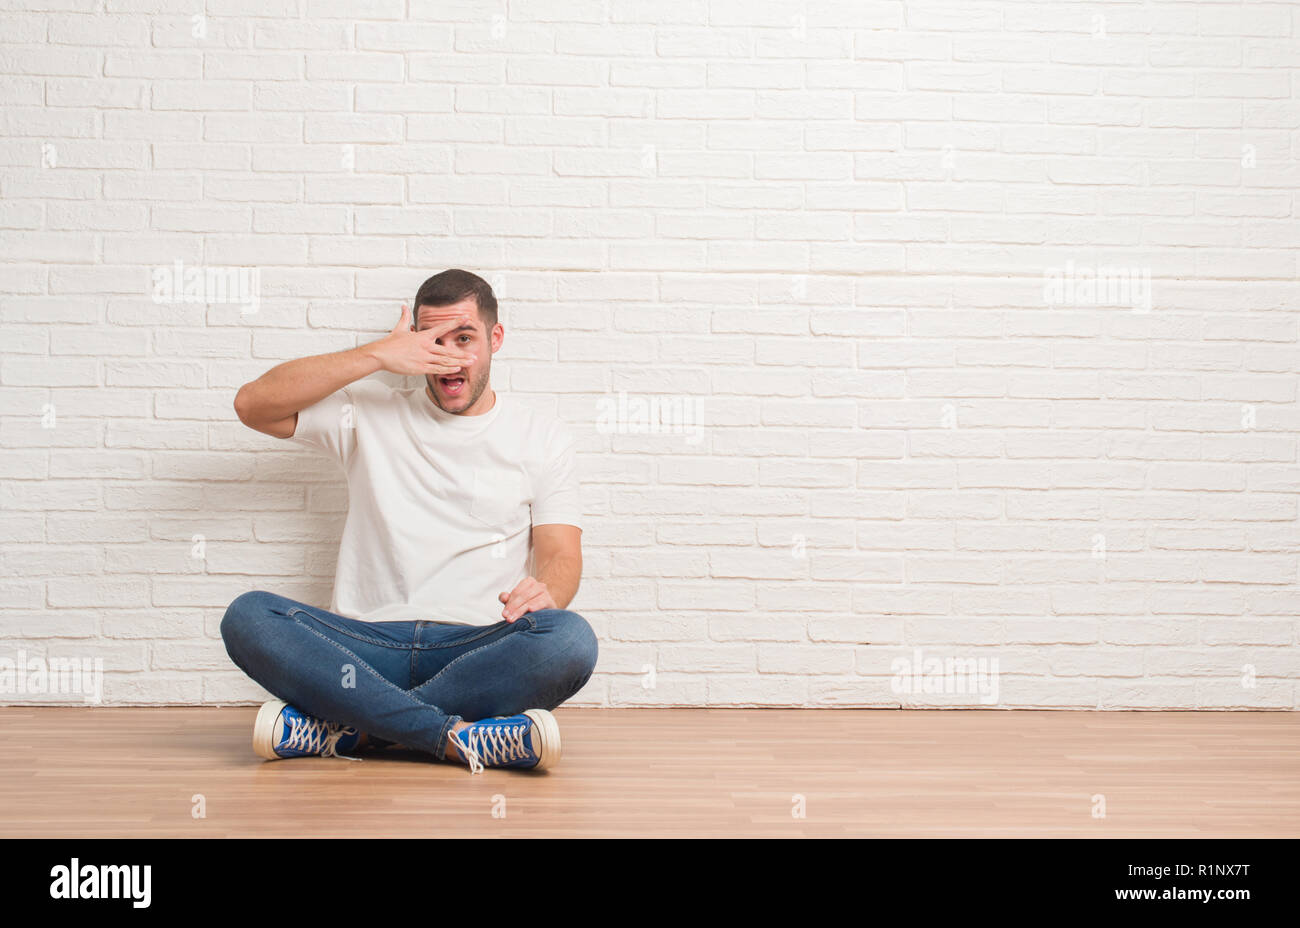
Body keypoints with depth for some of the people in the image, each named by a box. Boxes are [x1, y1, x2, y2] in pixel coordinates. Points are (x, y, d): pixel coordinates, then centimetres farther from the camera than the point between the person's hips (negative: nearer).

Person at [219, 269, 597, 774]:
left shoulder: (542, 438, 16)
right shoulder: (372, 414, 17)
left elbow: (562, 553, 7)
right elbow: (254, 405, 5)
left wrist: (543, 590, -19)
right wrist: (377, 355, -1)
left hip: (479, 652, 0)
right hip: (368, 646, 1)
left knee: (571, 639, -34)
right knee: (247, 617, -27)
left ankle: (347, 729, -29)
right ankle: (459, 735, -35)